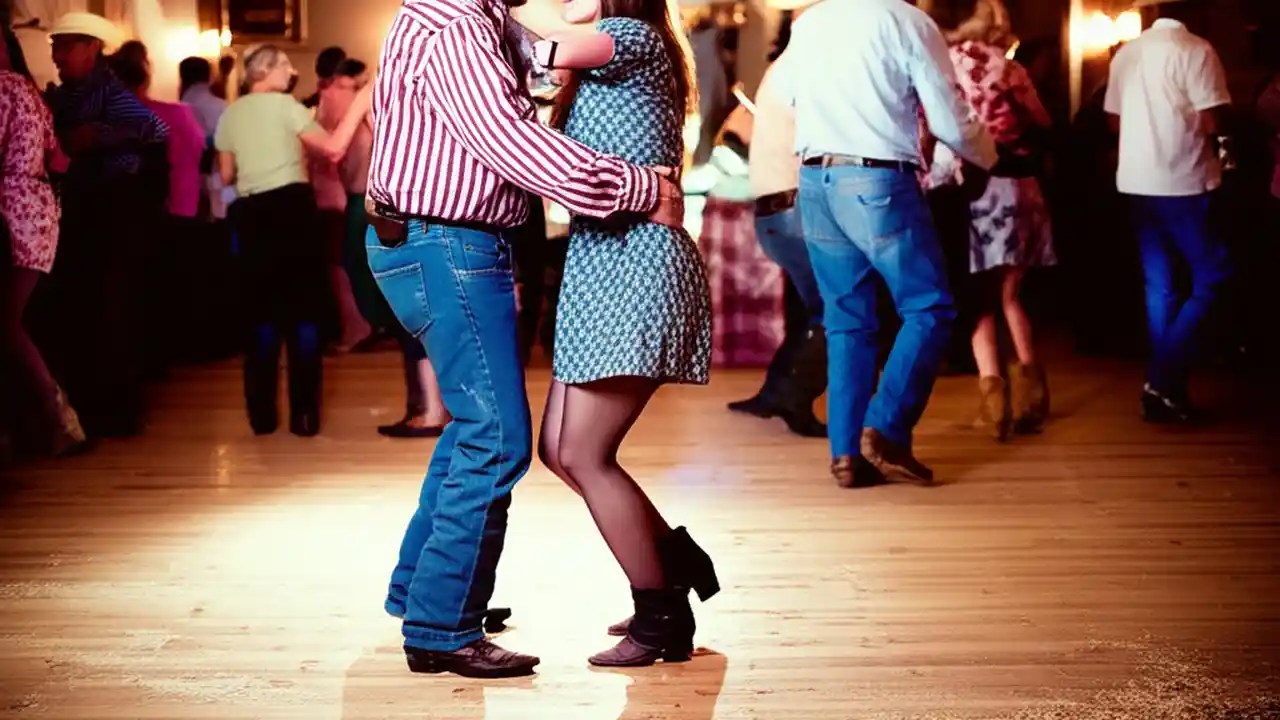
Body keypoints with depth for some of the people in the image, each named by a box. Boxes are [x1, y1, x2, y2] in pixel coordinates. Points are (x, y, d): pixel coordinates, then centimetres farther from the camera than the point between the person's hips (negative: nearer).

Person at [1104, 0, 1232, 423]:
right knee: (1211, 275, 1)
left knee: (1160, 285, 11)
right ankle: (1166, 379, -8)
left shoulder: (1127, 54, 9)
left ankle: (1165, 386, 12)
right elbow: (1215, 123, -16)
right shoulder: (1196, 51, -11)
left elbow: (1115, 120, 16)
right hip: (1182, 181, -7)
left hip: (1137, 180, 7)